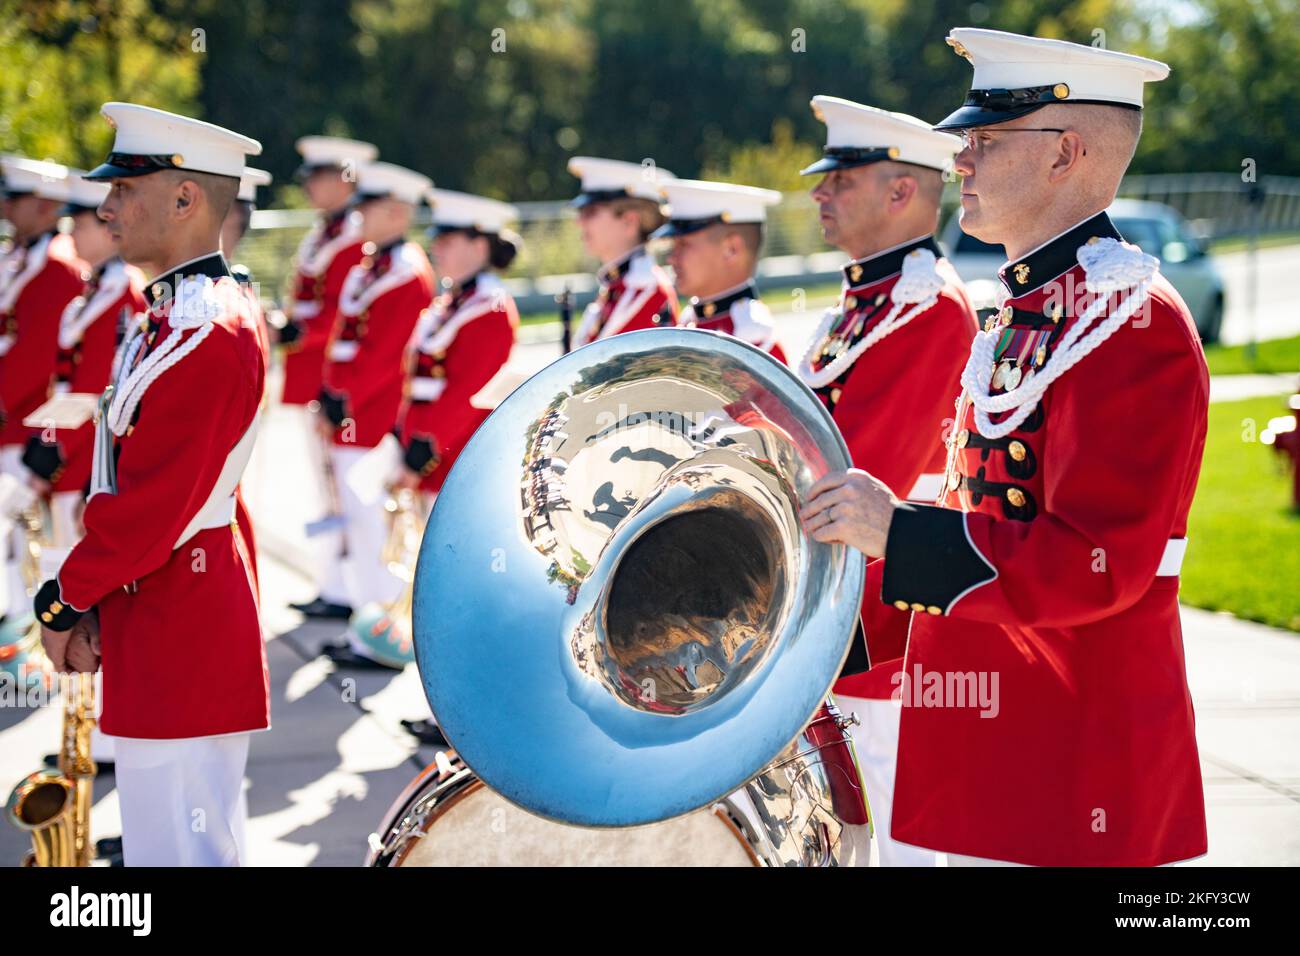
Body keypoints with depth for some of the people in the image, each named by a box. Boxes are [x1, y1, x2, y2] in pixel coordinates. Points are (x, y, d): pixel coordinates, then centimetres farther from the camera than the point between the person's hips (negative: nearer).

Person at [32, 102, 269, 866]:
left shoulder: (204, 335, -19)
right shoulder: (187, 315, 14)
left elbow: (154, 506, -22)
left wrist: (65, 602, -9)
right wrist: (98, 605, 8)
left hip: (177, 628, -10)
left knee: (178, 850, -4)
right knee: (200, 839, 17)